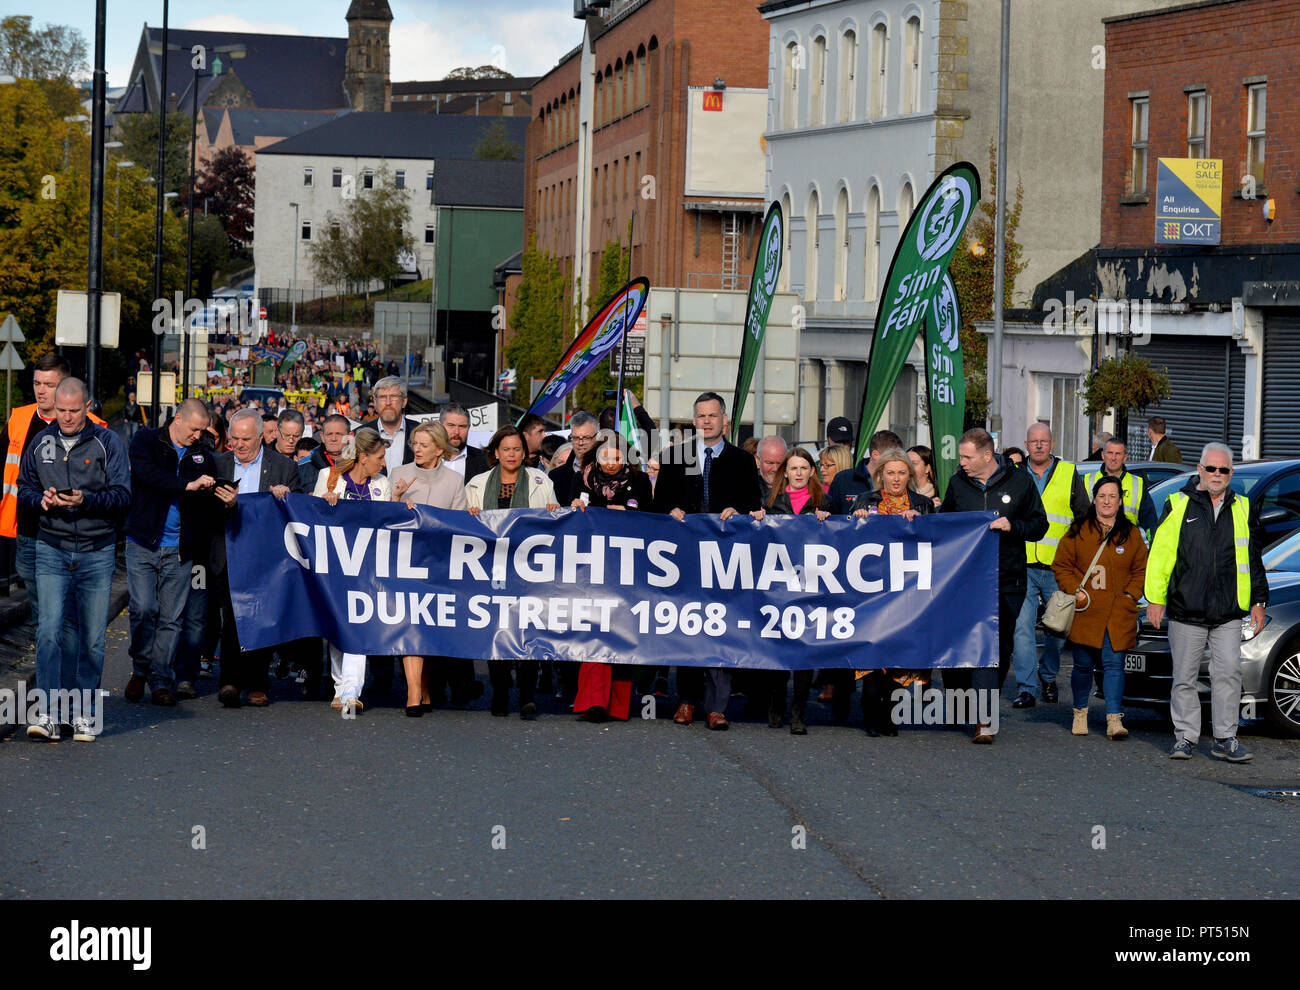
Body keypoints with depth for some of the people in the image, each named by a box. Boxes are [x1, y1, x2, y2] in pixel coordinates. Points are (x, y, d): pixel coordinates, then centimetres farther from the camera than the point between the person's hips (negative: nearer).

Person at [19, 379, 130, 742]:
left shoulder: (108, 443, -1)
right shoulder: (41, 442, 8)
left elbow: (122, 495, -7)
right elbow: (24, 487, 16)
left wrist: (86, 500, -23)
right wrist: (41, 500, -7)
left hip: (97, 552, -1)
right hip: (52, 550, 1)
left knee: (92, 637, 3)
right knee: (49, 630, -12)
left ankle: (82, 712, 15)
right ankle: (49, 712, -13)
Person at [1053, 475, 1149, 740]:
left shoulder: (1130, 534, 9)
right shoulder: (1078, 531, 4)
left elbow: (1141, 570, 14)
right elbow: (1062, 566, 7)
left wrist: (1131, 595, -1)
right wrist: (1075, 590, -6)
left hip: (1119, 612, 0)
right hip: (1085, 610, 0)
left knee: (1114, 664, -7)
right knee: (1083, 665, 6)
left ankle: (1114, 719, -9)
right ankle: (1080, 713, 24)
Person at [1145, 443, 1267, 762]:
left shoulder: (1243, 509, 12)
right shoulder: (1178, 506, 4)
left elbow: (1254, 561, 17)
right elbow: (1159, 554, 2)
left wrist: (1259, 601, 13)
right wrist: (1155, 598, -2)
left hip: (1229, 615, 1)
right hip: (1186, 611, -1)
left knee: (1229, 673, -6)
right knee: (1185, 677, 3)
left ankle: (1225, 739, 2)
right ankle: (1185, 737, 12)